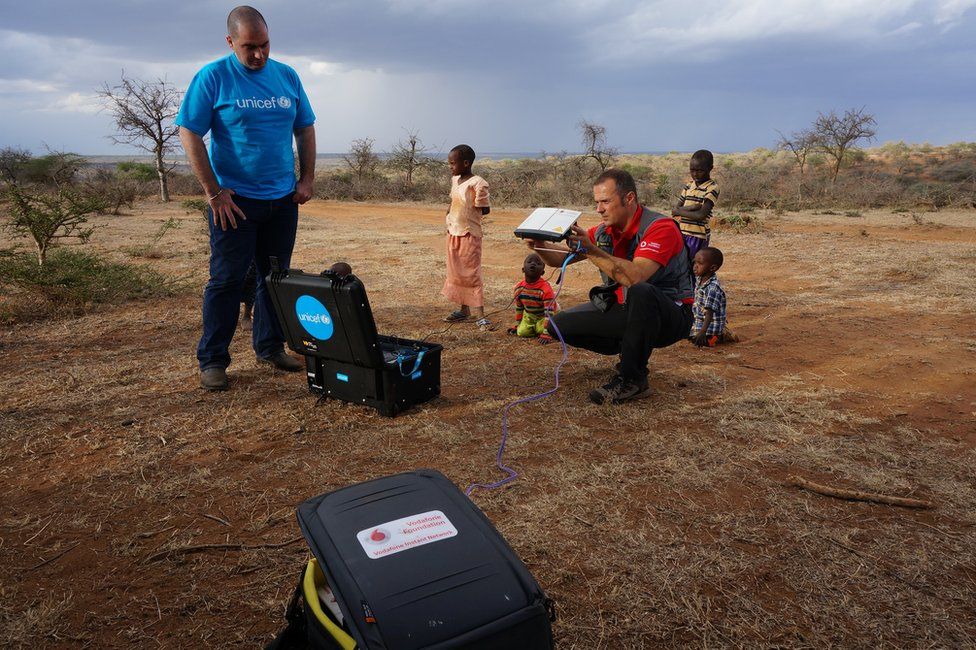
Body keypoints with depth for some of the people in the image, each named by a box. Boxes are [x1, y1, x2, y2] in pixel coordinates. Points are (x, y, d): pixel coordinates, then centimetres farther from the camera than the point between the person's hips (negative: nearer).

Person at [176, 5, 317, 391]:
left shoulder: (287, 77, 8)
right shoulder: (213, 77, -6)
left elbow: (305, 129, 15)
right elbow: (189, 134, -8)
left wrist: (307, 179, 5)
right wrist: (214, 192, -12)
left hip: (283, 199, 5)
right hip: (235, 199, -4)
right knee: (227, 280, -1)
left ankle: (269, 348, 24)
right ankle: (212, 360, 9)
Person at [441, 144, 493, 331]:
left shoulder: (477, 184, -17)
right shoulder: (455, 180, 9)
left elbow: (484, 209, -13)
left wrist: (467, 214, -9)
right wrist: (451, 210, 4)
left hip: (469, 234, -8)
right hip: (453, 232, 9)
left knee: (471, 274, -7)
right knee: (456, 273, 14)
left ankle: (480, 315, -2)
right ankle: (464, 309, 25)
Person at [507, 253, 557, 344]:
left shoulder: (546, 289, -31)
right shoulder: (519, 288, -13)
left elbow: (549, 313, -30)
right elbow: (518, 308, 5)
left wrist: (546, 334, -33)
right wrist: (517, 326, 10)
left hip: (544, 316, -4)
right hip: (529, 316, 4)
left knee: (540, 329, -25)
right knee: (521, 332, -13)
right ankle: (534, 327, 17)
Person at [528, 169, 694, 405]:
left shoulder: (661, 227, -20)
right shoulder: (603, 232, 1)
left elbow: (635, 277, -37)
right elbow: (560, 258, 3)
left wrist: (591, 251, -39)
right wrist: (540, 246, -18)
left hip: (670, 317, -7)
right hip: (625, 312, 7)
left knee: (641, 292, -41)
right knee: (559, 325, -3)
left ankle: (632, 379, -22)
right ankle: (637, 350, 7)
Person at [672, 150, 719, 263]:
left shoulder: (712, 188, -7)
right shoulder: (688, 186, 12)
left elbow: (701, 215, -16)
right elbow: (675, 209, 5)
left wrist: (678, 211, -6)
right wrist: (690, 208, -13)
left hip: (697, 236, -6)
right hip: (681, 233, 6)